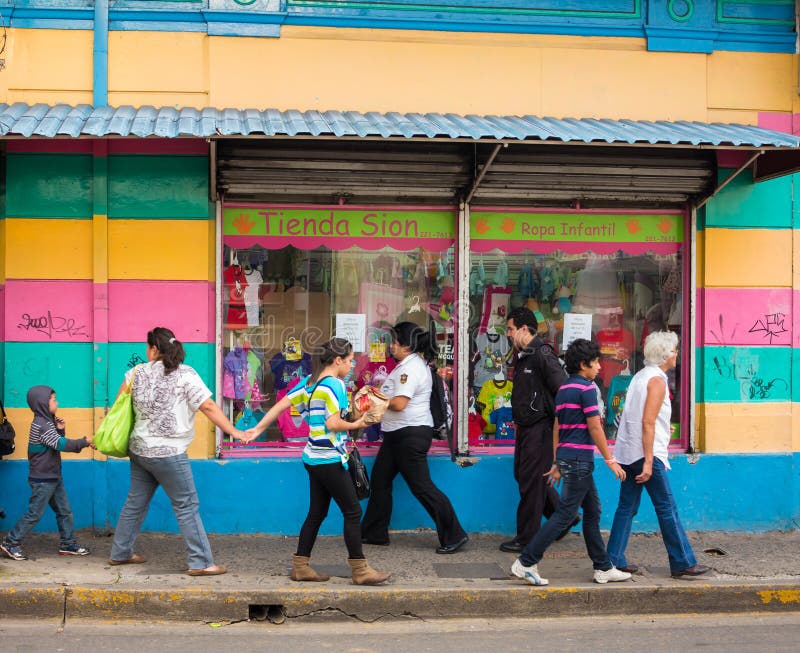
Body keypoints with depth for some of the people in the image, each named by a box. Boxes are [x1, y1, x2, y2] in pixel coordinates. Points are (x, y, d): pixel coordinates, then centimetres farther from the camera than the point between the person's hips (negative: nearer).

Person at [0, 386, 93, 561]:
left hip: (53, 478, 10)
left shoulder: (46, 422, 11)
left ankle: (68, 544, 16)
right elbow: (61, 445, -26)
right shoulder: (41, 425, -20)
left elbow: (57, 443, 17)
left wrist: (60, 430, 0)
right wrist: (84, 442, -21)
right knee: (34, 514, -3)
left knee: (64, 511, 10)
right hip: (43, 480, -10)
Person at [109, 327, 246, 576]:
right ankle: (200, 563, -2)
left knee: (136, 502, 18)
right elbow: (209, 407, -15)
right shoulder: (186, 375, -11)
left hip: (139, 450, 6)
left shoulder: (139, 371, 3)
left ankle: (120, 553, 28)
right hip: (168, 453, -6)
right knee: (187, 506, -1)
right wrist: (234, 432, -12)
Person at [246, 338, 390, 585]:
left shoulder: (309, 381, 11)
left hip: (314, 458, 9)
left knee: (317, 513, 14)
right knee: (353, 512, -3)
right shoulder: (335, 384, -14)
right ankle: (360, 570, 1)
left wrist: (258, 429, 14)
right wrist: (356, 425, -7)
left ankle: (300, 566, 16)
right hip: (330, 460, -9)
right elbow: (333, 423, -22)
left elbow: (280, 405, 9)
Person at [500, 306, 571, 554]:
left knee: (531, 481, -3)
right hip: (526, 427, 10)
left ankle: (527, 538, 6)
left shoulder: (542, 354, -17)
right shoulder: (523, 355, 13)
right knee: (523, 476, 16)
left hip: (540, 428, -10)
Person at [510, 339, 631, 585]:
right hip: (579, 459, -10)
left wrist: (557, 463, 21)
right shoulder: (586, 389, -12)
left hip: (566, 456, 10)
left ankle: (604, 568, 18)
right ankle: (526, 563, -6)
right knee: (564, 514, -6)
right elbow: (594, 428, -15)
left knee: (592, 512, 14)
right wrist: (610, 460, -10)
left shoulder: (564, 389, 15)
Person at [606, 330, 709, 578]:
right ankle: (683, 563, 4)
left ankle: (614, 560, 9)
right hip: (645, 453, -9)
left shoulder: (640, 376, 15)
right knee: (667, 509, -2)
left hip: (627, 453, 9)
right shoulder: (657, 380, -12)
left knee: (627, 507, 10)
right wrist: (648, 462, -21)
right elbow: (648, 423, -19)